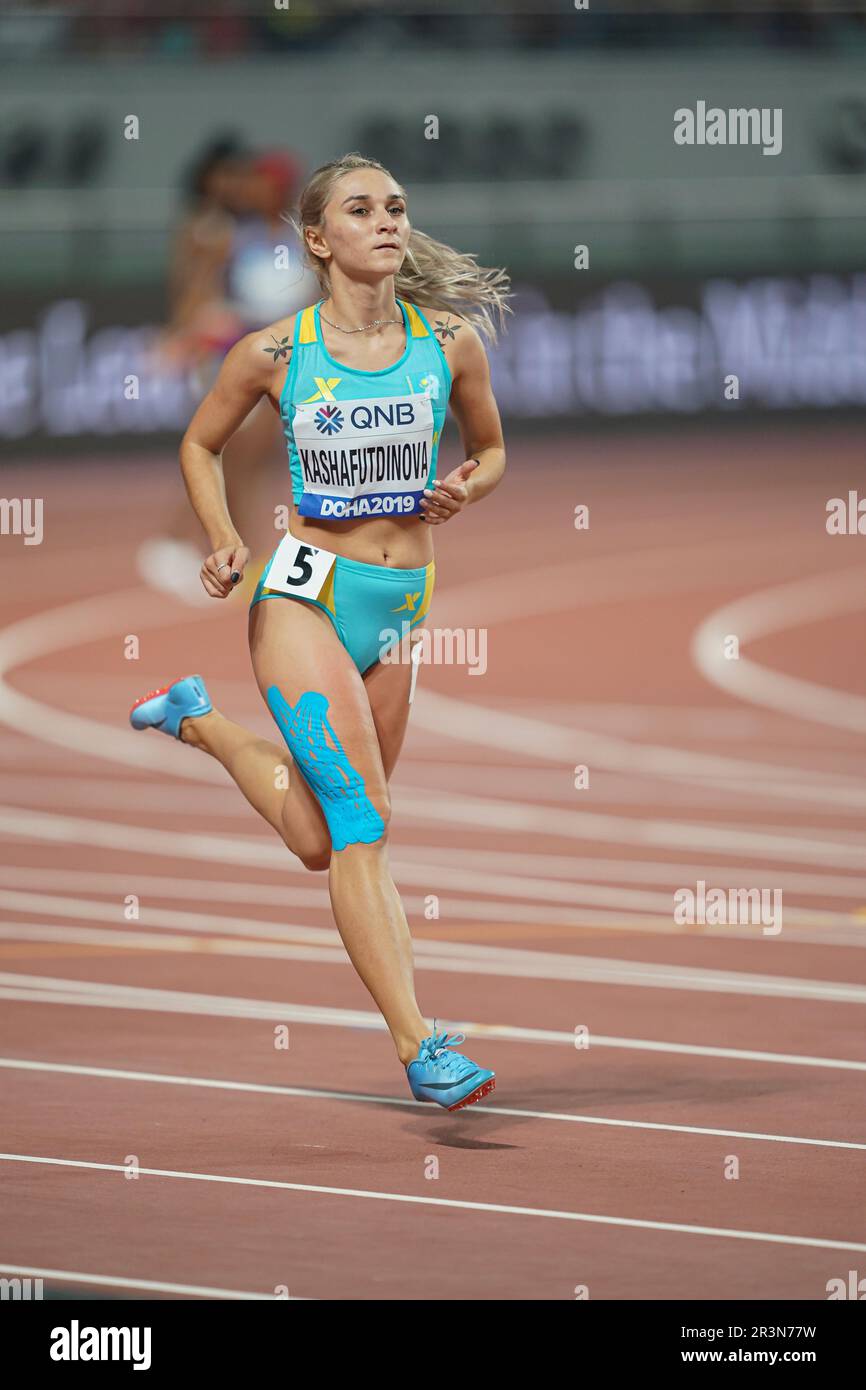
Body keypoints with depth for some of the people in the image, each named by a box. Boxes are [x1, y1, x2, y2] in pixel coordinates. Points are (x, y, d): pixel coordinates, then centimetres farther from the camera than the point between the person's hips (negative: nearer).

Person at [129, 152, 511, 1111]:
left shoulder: (451, 340, 0)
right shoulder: (276, 351, -6)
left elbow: (489, 449, 16)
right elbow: (200, 443, 11)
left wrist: (464, 492, -6)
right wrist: (223, 544, -4)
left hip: (399, 603, 4)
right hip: (303, 595, -4)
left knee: (326, 841, 16)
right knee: (360, 820, -18)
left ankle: (199, 723, 42)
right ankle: (418, 1045, -16)